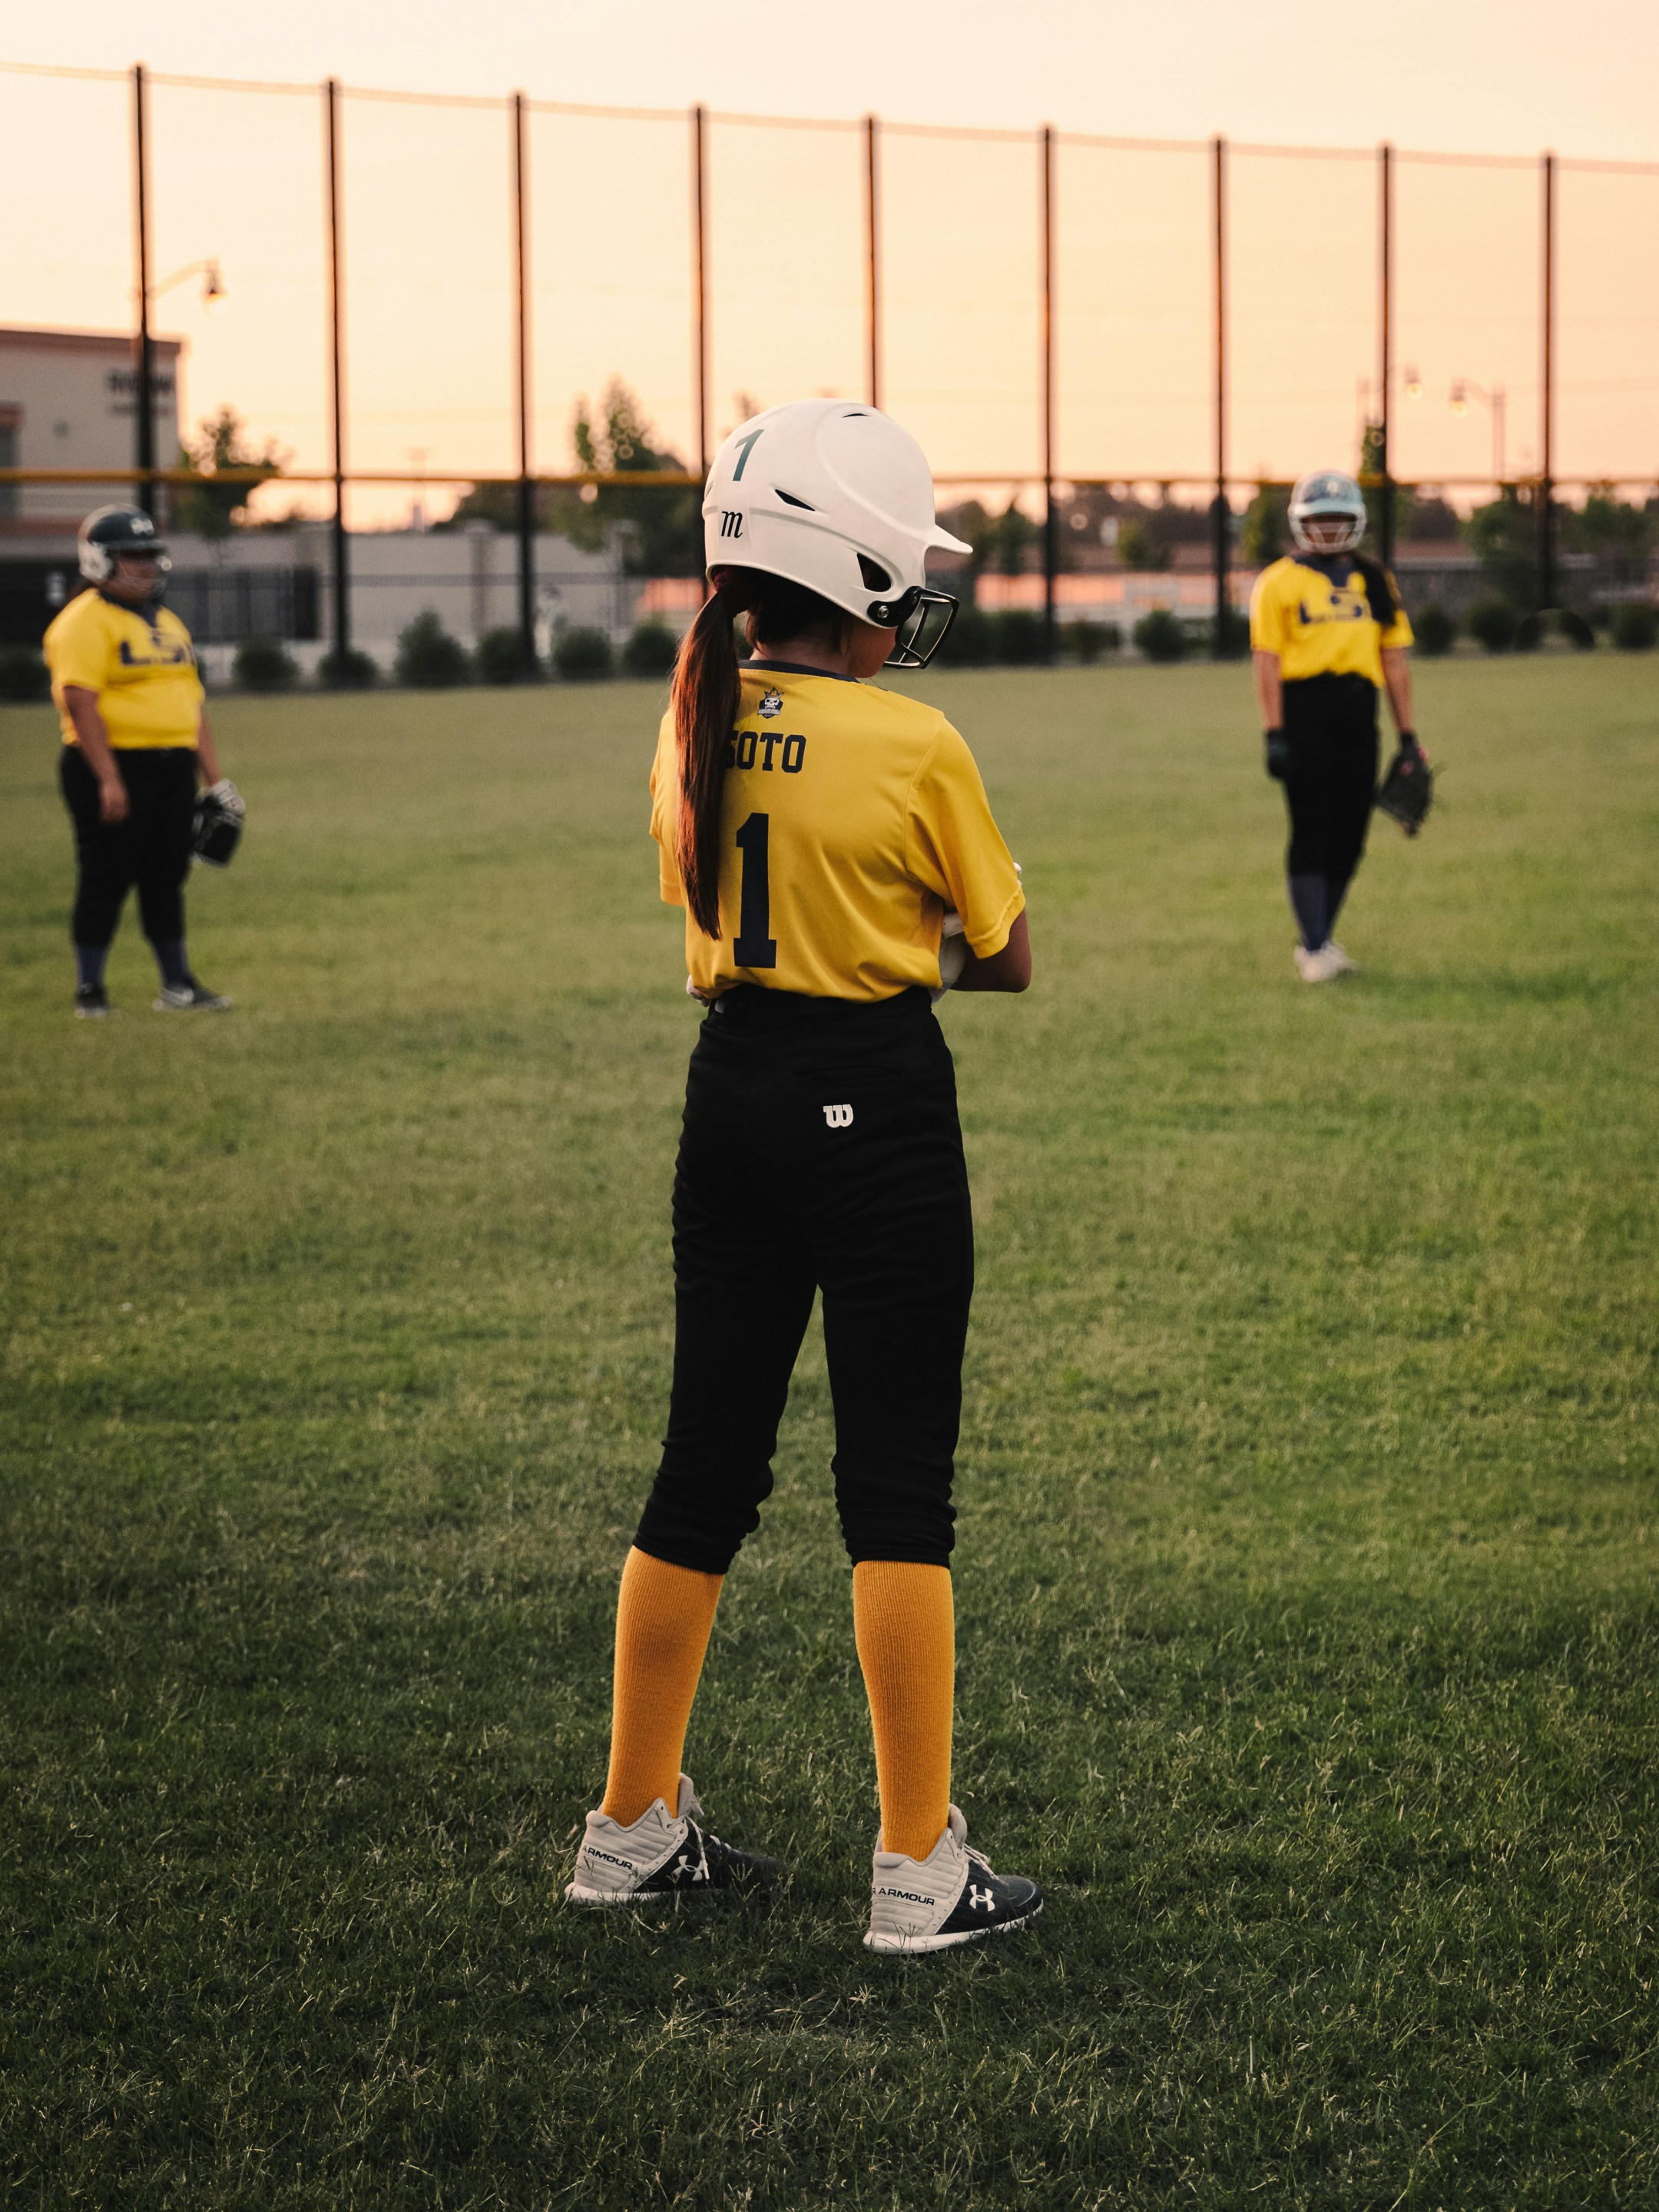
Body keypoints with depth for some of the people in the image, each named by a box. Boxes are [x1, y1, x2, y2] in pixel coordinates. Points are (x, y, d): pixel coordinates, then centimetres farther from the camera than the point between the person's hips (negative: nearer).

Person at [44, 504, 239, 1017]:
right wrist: (108, 779, -24)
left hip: (173, 768, 8)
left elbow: (192, 704, 21)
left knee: (167, 878, 11)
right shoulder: (86, 623, -9)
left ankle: (177, 984, 17)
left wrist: (215, 780, 16)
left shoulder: (168, 624, 19)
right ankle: (89, 989, 5)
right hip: (115, 763, -8)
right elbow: (79, 703, -18)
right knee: (106, 879, -3)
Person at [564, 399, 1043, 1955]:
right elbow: (1003, 959, -3)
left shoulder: (694, 726, 2)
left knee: (706, 1463, 15)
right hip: (878, 1110, -6)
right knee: (896, 1485, 1)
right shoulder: (914, 748, -15)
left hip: (732, 1095, 6)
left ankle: (636, 1827, 24)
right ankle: (918, 1868, 5)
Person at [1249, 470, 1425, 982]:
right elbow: (1267, 661, -4)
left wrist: (1407, 734, 11)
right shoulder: (1280, 583, 0)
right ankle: (1314, 949, -2)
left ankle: (1318, 938, 18)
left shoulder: (1374, 583, 14)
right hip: (1304, 710, -5)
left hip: (1358, 714, 5)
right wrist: (1274, 733, -11)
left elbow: (1395, 660, 15)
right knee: (1311, 833, -5)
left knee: (1349, 835, 6)